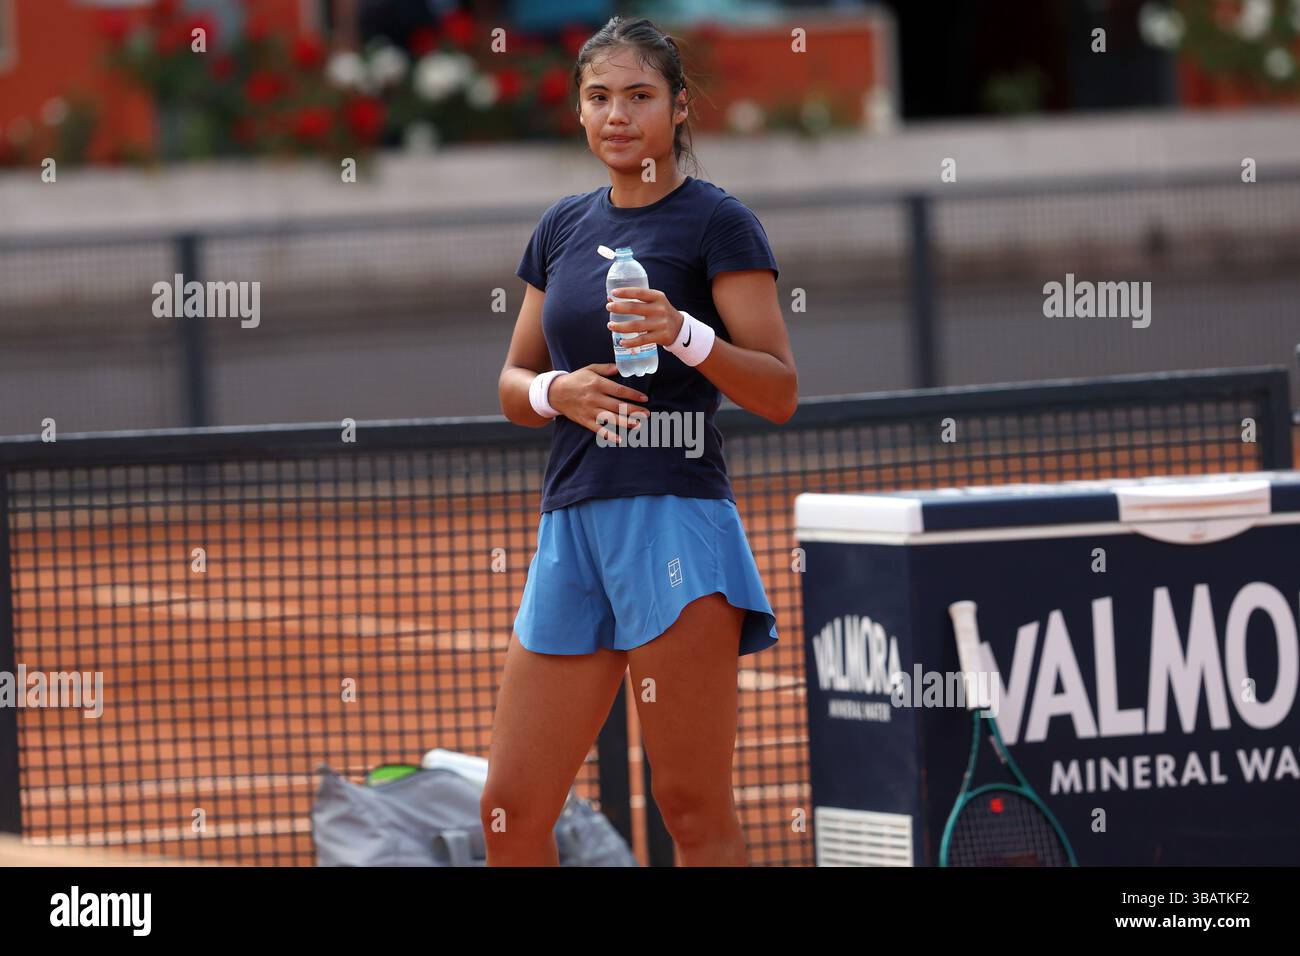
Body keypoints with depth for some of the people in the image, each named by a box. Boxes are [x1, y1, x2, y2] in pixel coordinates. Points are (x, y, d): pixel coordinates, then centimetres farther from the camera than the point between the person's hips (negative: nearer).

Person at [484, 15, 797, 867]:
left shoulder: (717, 223, -1)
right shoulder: (563, 228, 17)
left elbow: (779, 393, -7)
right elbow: (513, 383, 22)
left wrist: (685, 334, -24)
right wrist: (557, 392, -1)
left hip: (673, 518, -6)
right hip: (572, 527, 6)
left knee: (694, 809, -7)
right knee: (511, 813, 3)